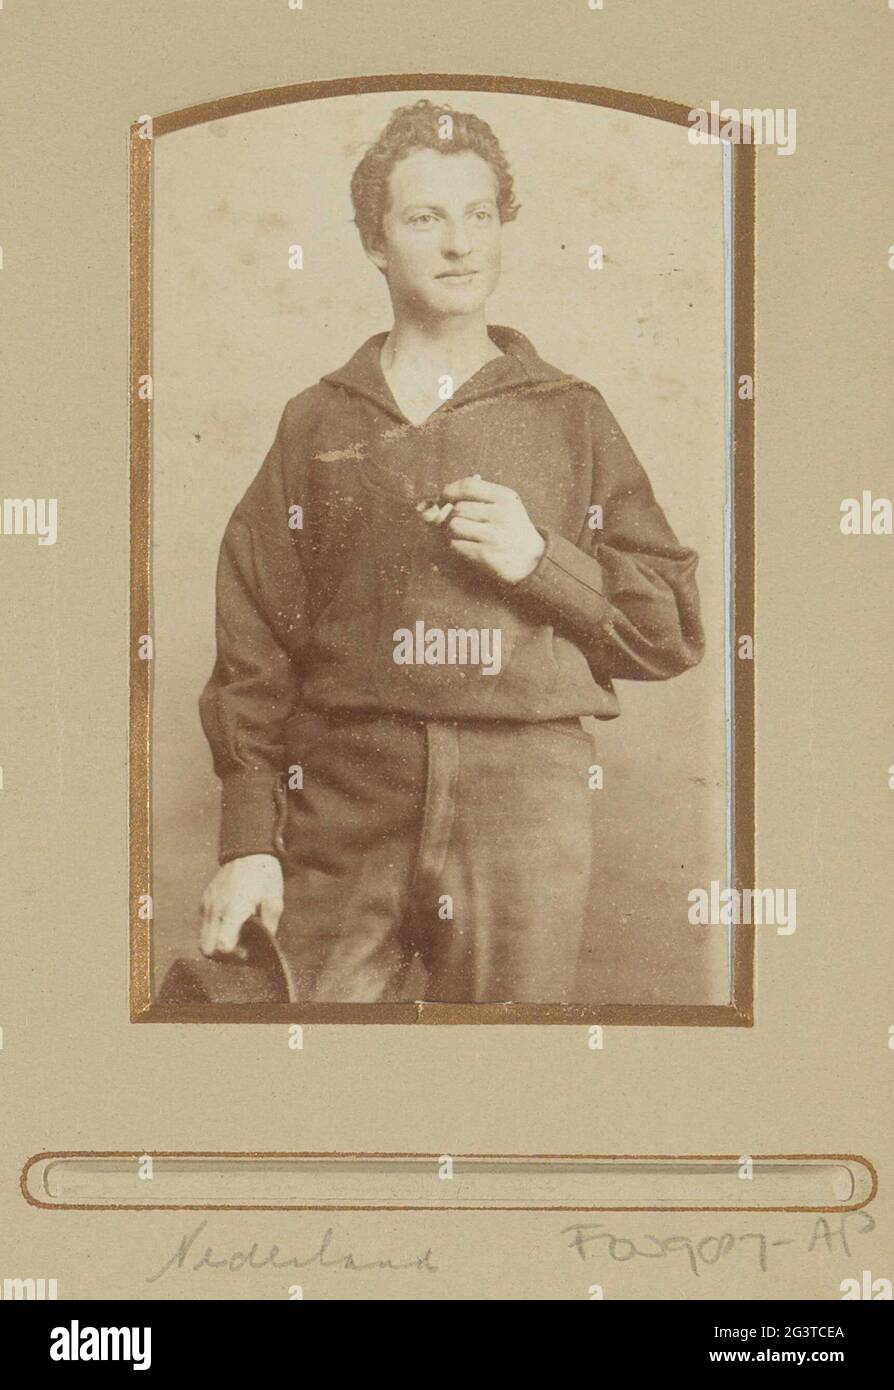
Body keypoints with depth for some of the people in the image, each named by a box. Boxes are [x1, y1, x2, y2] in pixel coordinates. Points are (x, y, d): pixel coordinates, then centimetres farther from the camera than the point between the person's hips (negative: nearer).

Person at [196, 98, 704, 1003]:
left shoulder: (570, 417, 13)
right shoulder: (318, 422, 13)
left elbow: (675, 628, 10)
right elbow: (252, 643, 8)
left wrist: (541, 560, -6)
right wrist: (246, 840, 0)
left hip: (526, 799, 0)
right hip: (344, 806, 0)